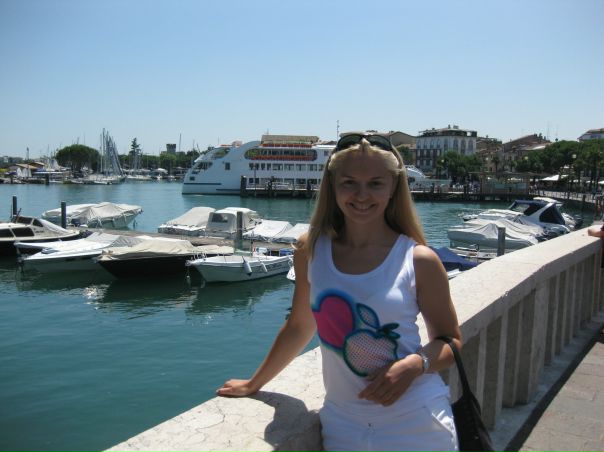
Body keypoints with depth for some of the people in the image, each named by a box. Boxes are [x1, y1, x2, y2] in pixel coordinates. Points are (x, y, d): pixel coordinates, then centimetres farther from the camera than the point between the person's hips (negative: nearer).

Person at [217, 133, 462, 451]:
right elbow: (299, 327, 10)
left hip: (416, 425, -1)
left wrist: (415, 364, -20)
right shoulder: (310, 251, -3)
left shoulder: (419, 261, -10)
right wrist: (254, 384, 18)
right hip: (343, 424, 2)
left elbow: (451, 342, 0)